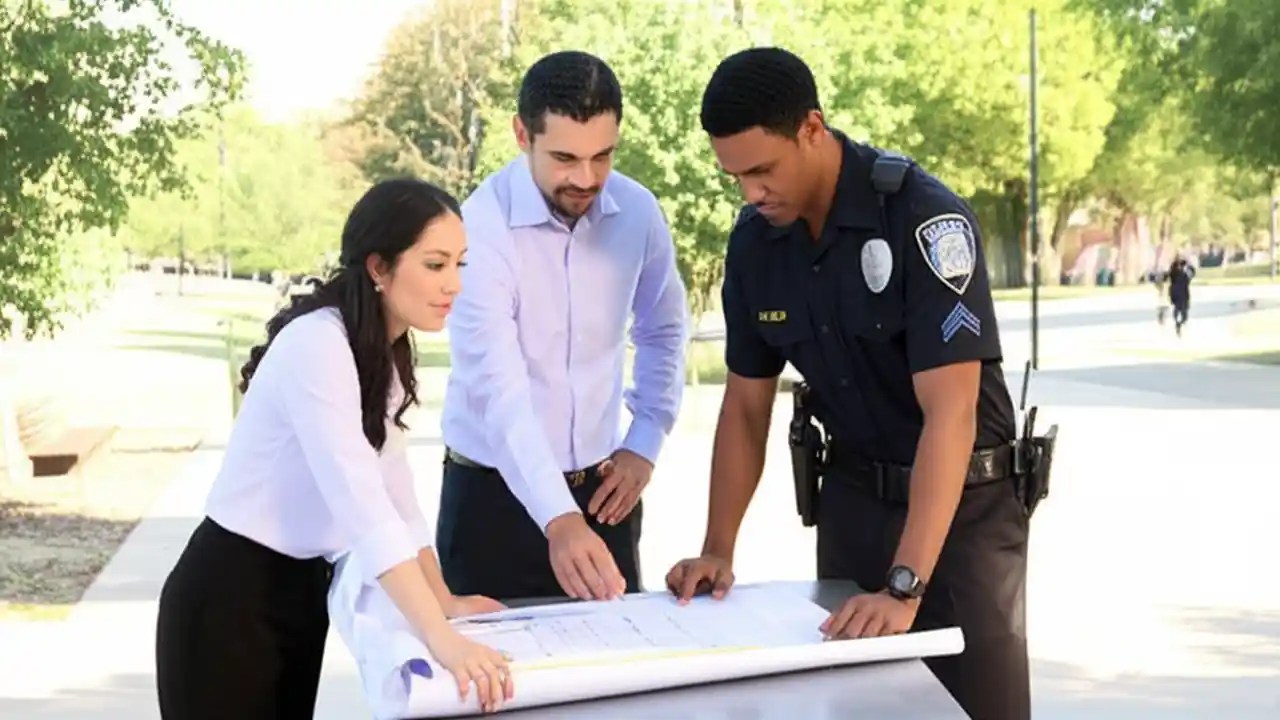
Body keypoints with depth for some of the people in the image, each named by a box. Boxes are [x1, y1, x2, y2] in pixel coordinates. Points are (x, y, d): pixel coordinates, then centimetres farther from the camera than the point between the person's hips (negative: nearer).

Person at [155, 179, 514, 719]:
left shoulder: (383, 354, 6)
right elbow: (361, 505, -34)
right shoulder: (318, 345, -24)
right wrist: (442, 639, -40)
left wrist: (442, 601, 1)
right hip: (230, 597, -9)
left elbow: (394, 494, 8)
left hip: (301, 593, 9)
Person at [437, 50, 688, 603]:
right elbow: (499, 388, -29)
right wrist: (557, 519, -40)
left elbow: (663, 332, 13)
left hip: (601, 486, 5)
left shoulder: (637, 212, -5)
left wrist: (645, 443, 3)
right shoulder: (481, 226, -21)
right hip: (494, 491, -4)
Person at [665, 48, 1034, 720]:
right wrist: (718, 550, -5)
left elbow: (950, 412, -28)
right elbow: (746, 403, 5)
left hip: (964, 504, -5)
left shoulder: (924, 218, -23)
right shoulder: (754, 240, -5)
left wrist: (904, 586, -34)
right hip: (852, 497, 5)